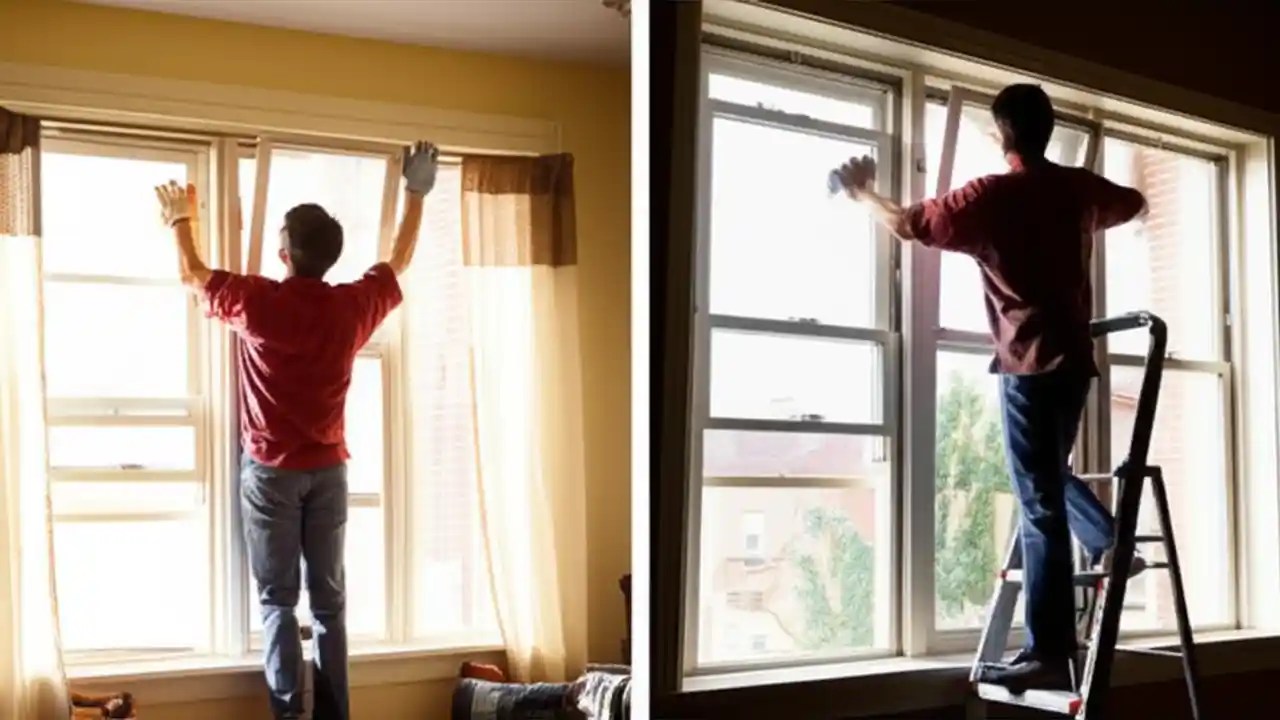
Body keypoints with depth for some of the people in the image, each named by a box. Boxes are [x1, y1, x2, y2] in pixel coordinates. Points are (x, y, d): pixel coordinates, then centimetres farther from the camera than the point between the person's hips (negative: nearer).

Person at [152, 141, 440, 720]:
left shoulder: (257, 302, -13)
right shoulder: (354, 306, -5)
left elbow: (193, 275, 7)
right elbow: (399, 261, 15)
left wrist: (179, 219, 25)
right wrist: (416, 193, 26)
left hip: (271, 470, -3)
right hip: (328, 470, 3)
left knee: (277, 599, 3)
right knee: (329, 599, 7)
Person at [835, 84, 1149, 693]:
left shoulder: (989, 196, -9)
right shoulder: (1079, 188, 8)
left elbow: (905, 224, -1)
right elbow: (1135, 205, 29)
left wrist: (861, 191, 17)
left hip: (1028, 363, -7)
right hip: (1074, 358, 7)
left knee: (1040, 506, -7)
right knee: (1050, 475, 30)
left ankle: (1050, 655, -5)